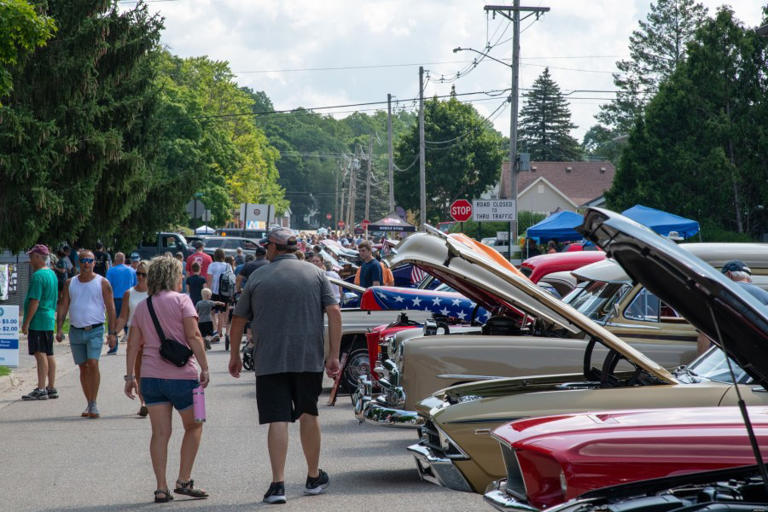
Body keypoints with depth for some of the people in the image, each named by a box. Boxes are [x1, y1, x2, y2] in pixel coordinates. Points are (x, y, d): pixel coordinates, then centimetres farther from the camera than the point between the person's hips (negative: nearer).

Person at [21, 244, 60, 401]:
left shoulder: (38, 276, -15)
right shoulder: (52, 274, 15)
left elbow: (35, 301, -20)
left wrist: (26, 322, -18)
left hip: (38, 320, -10)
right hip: (49, 319, 10)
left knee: (40, 354, -10)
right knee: (49, 354, 12)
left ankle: (41, 390, -11)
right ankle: (51, 388, 17)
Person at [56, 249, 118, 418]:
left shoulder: (102, 283, 1)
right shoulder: (70, 283, 10)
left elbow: (110, 309, 0)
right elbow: (63, 306, 10)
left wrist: (113, 333, -6)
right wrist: (59, 329, -2)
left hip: (95, 330, -4)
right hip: (75, 331, 4)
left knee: (93, 364, -18)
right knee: (83, 367, 7)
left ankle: (93, 404, -15)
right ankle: (89, 404, 16)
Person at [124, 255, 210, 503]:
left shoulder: (142, 307, 12)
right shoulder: (181, 300, -4)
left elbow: (133, 345, 10)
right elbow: (193, 336, -13)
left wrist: (129, 376, 14)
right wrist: (204, 368, -10)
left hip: (151, 376, 4)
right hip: (181, 374, -4)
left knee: (160, 433, 4)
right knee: (194, 426, 13)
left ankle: (161, 488, 1)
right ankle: (183, 480, 8)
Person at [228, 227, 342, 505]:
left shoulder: (258, 277, 3)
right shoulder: (315, 274, 5)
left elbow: (238, 318, 8)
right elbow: (334, 312, -3)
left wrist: (234, 355, 21)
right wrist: (334, 354, -1)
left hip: (269, 362, -2)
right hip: (309, 359, 2)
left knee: (278, 420, -3)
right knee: (308, 415, 17)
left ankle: (278, 484, -10)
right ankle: (314, 478, 27)